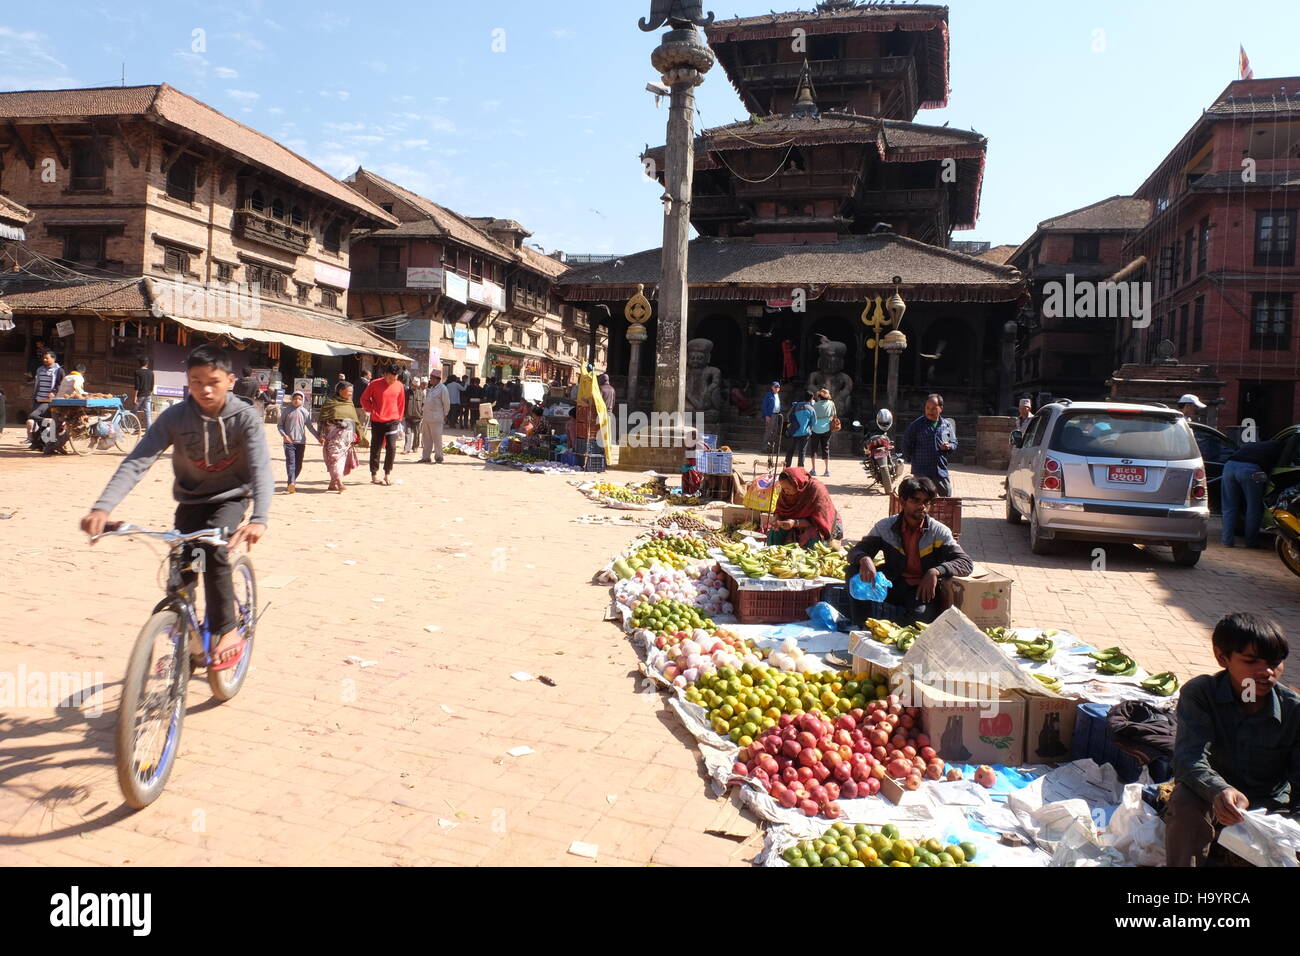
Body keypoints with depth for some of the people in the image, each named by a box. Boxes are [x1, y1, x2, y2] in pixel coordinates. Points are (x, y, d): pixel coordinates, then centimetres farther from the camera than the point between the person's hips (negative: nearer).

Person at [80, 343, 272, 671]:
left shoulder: (245, 417, -21)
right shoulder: (175, 417, -16)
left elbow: (261, 469, -32)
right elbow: (136, 462, -24)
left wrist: (259, 518, -49)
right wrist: (102, 507, -39)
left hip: (230, 497, -3)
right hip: (190, 500, 3)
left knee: (213, 550, -26)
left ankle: (228, 630, -11)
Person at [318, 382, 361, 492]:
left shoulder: (350, 404, 17)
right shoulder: (330, 403, -1)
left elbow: (356, 421, 23)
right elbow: (322, 420, -2)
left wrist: (358, 435, 17)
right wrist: (321, 435, -9)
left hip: (348, 436, 6)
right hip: (334, 436, -6)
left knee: (344, 461, 4)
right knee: (336, 458, -14)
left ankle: (333, 484, 14)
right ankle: (339, 483, -25)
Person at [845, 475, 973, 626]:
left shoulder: (939, 531, -3)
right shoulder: (885, 527, 2)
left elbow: (966, 563, -10)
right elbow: (856, 551, 1)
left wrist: (936, 571, -29)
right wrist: (864, 559, -26)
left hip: (923, 589, -2)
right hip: (892, 585, 2)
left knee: (921, 614, -37)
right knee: (853, 572, -22)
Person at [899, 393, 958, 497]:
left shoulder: (947, 425, 8)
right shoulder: (916, 425, -2)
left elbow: (954, 443, 17)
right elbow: (905, 444, 3)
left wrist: (949, 446, -5)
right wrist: (912, 460, 1)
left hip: (941, 471, 3)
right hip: (922, 473, -3)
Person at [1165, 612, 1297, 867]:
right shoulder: (1199, 693, -14)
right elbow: (1189, 759, -28)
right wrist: (1219, 791, -50)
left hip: (1269, 808, 2)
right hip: (1209, 798, -2)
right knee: (1186, 803, -34)